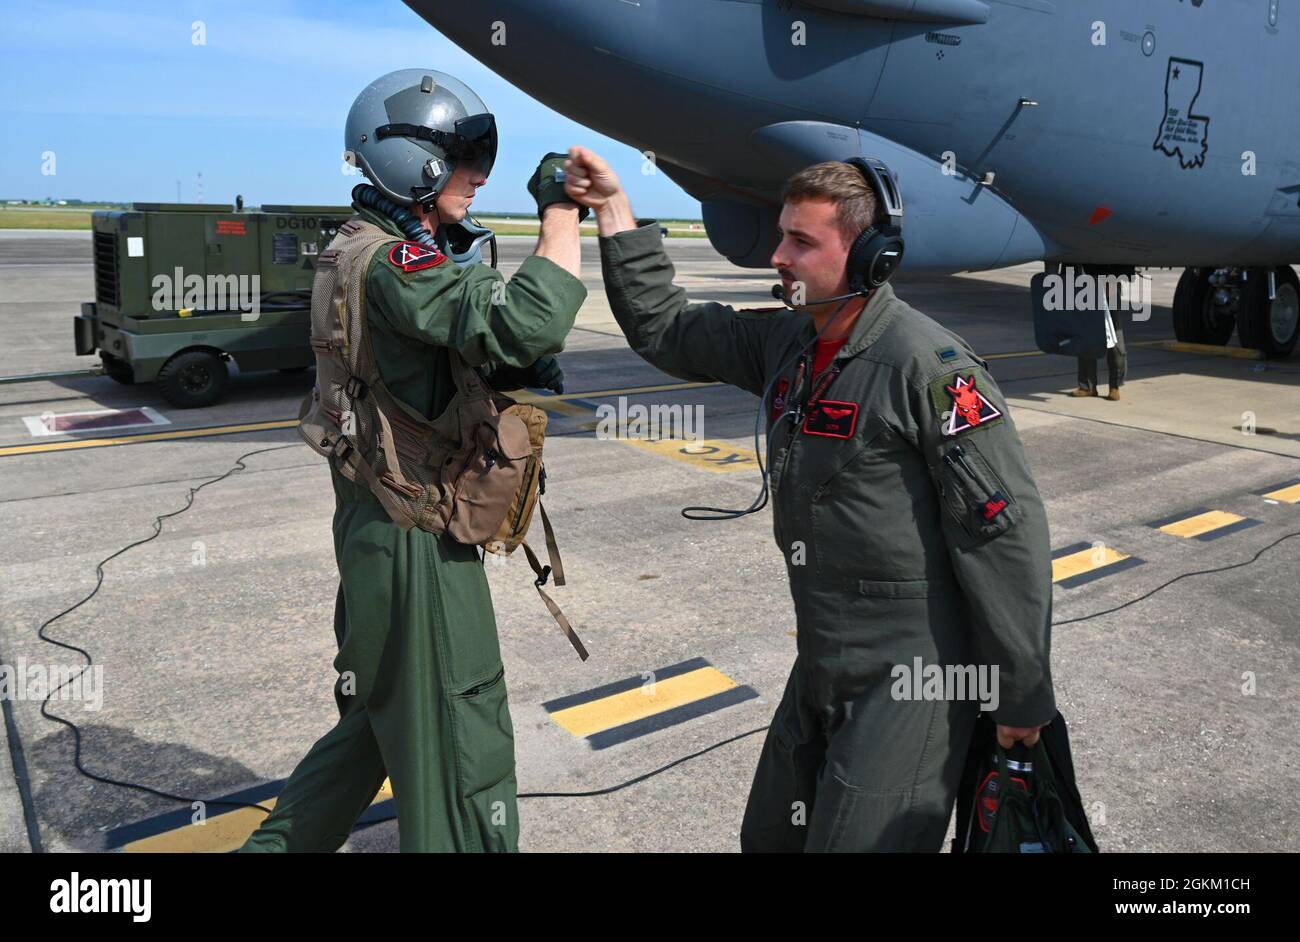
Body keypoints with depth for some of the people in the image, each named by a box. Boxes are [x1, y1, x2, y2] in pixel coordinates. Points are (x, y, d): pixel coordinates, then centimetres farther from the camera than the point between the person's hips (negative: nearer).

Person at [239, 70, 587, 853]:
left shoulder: (411, 250, 12)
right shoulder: (396, 263, -20)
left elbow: (466, 347, 17)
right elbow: (527, 321, -34)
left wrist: (517, 370, -2)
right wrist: (560, 214, -20)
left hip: (380, 523, 11)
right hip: (416, 541, -11)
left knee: (379, 718, 25)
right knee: (459, 744, 3)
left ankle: (279, 843, 40)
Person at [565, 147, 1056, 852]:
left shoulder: (931, 368, -20)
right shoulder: (786, 342, 4)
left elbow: (1006, 536, -19)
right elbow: (664, 329, 14)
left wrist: (1022, 699, -14)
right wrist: (614, 209, 9)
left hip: (910, 681, -8)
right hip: (822, 664, 8)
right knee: (770, 837, 21)